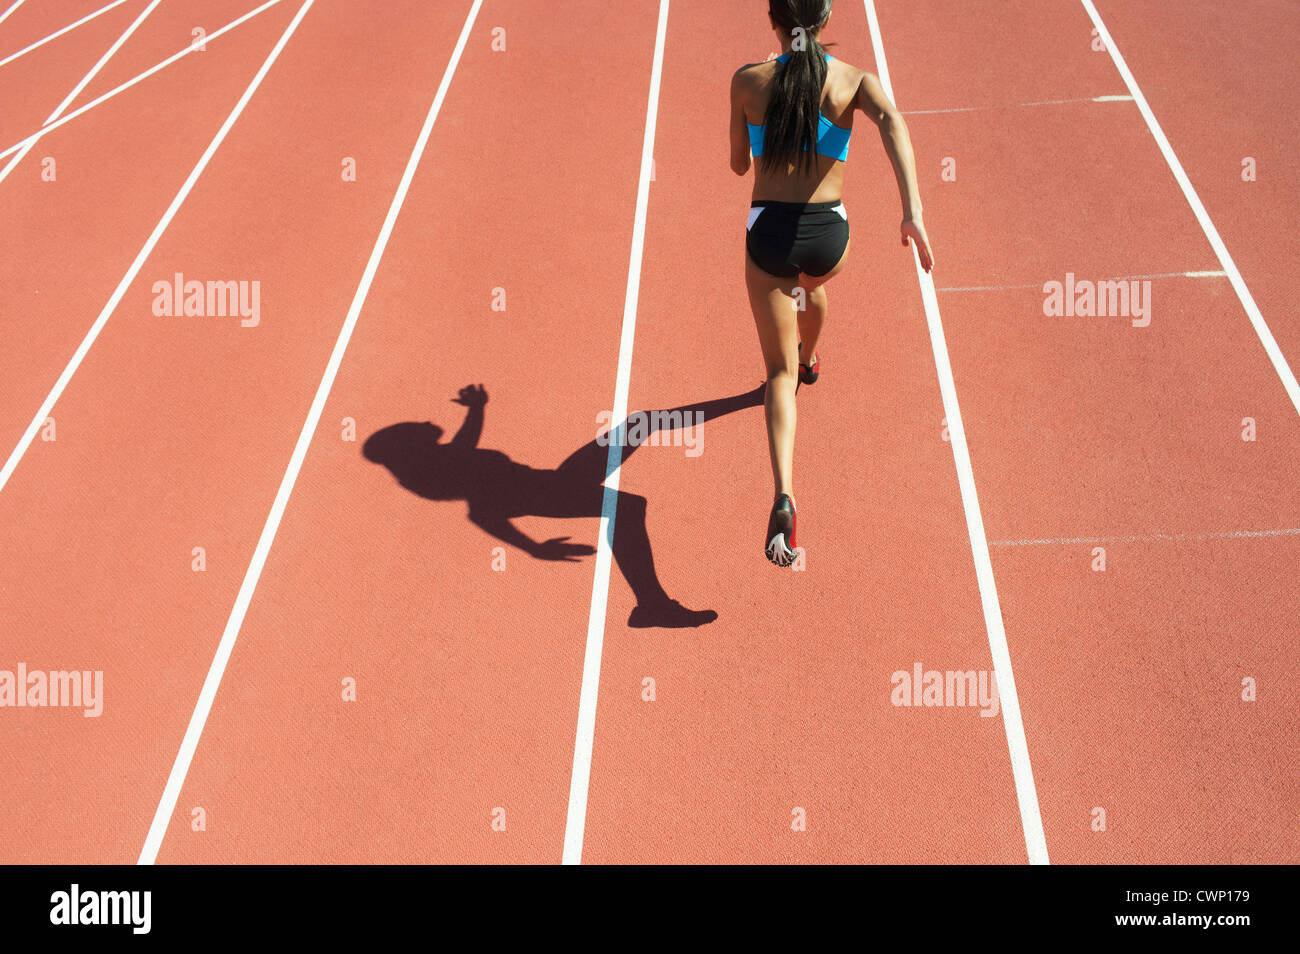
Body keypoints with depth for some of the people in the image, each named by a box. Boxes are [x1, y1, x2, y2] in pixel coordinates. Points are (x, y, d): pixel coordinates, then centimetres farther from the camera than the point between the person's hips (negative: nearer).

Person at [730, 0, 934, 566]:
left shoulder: (747, 81, 1)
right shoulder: (854, 81, 0)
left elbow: (738, 164, 9)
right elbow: (891, 122, -20)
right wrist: (912, 211, -29)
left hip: (768, 231, -1)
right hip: (828, 232, 2)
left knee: (781, 373, 4)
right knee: (812, 283, 40)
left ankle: (783, 499, -15)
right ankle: (809, 359, 72)